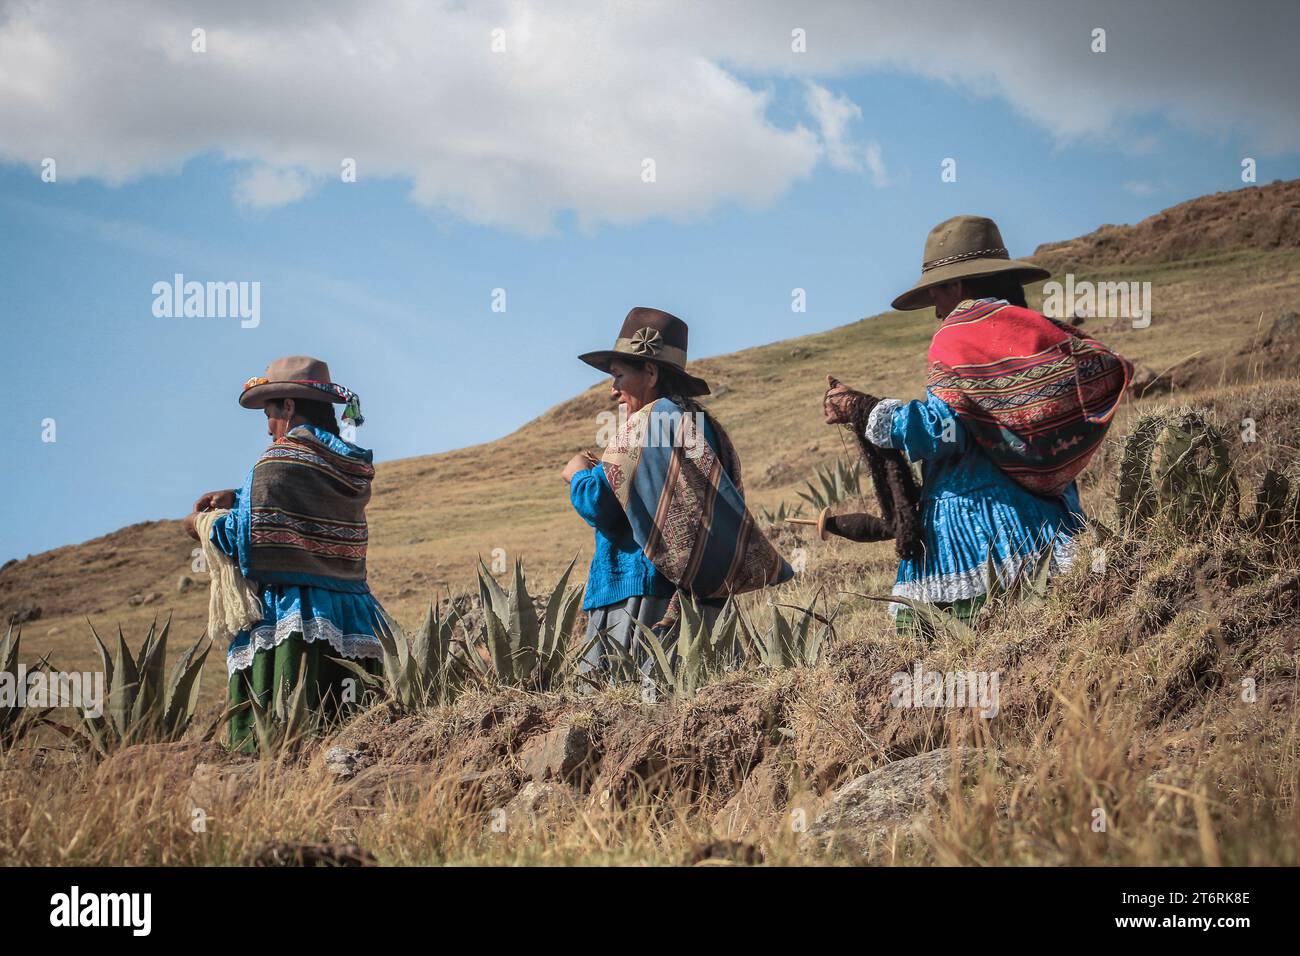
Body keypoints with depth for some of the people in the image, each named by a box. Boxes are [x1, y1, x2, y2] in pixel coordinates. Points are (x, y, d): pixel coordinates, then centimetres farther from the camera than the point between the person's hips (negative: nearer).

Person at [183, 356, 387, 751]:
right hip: (352, 623, 8)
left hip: (293, 621, -7)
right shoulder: (353, 470, 15)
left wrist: (202, 523, 11)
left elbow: (241, 537, -8)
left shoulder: (280, 460, -8)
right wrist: (235, 498, 23)